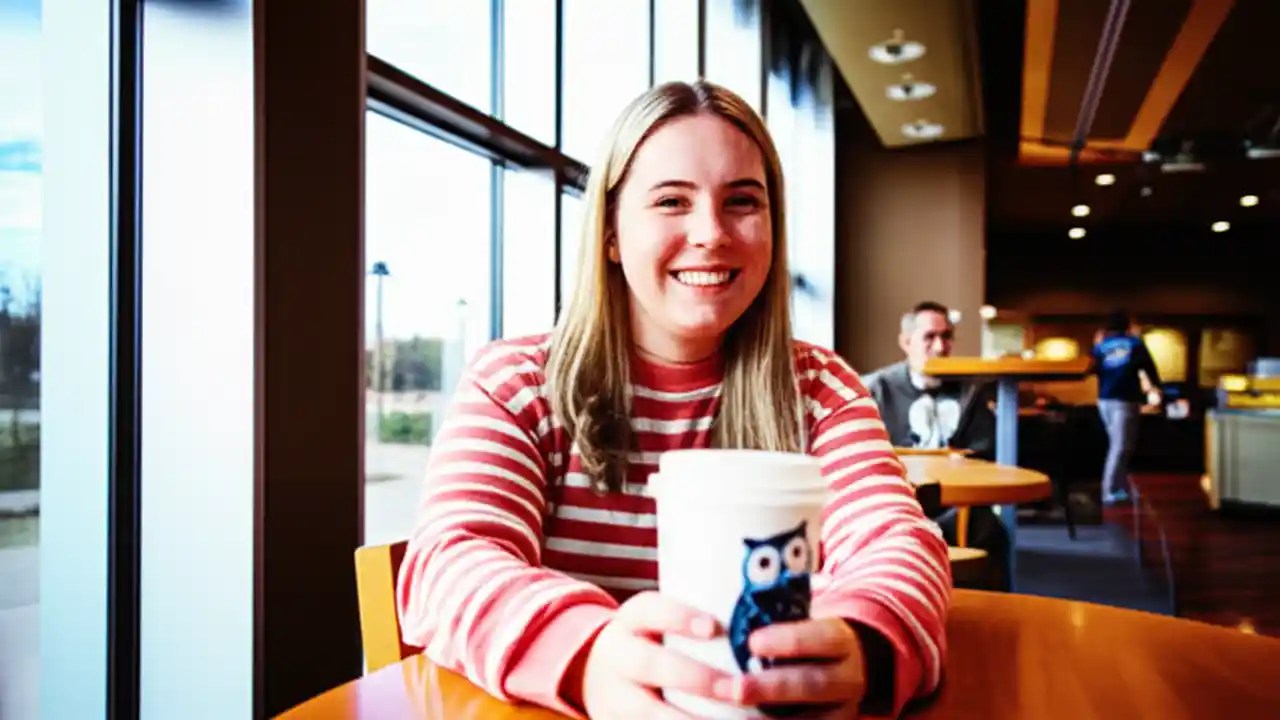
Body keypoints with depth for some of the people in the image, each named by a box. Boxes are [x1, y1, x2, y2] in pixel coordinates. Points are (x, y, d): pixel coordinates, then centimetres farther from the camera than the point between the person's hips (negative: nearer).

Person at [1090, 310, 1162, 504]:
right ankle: (1110, 491, -13)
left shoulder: (1101, 345, 9)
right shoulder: (1135, 343, 2)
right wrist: (1155, 387, 20)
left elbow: (1092, 369, 9)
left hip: (1105, 400, 5)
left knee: (1117, 444, 15)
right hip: (1125, 400, -4)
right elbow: (1149, 367, 3)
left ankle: (1122, 488, 17)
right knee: (1120, 447, -7)